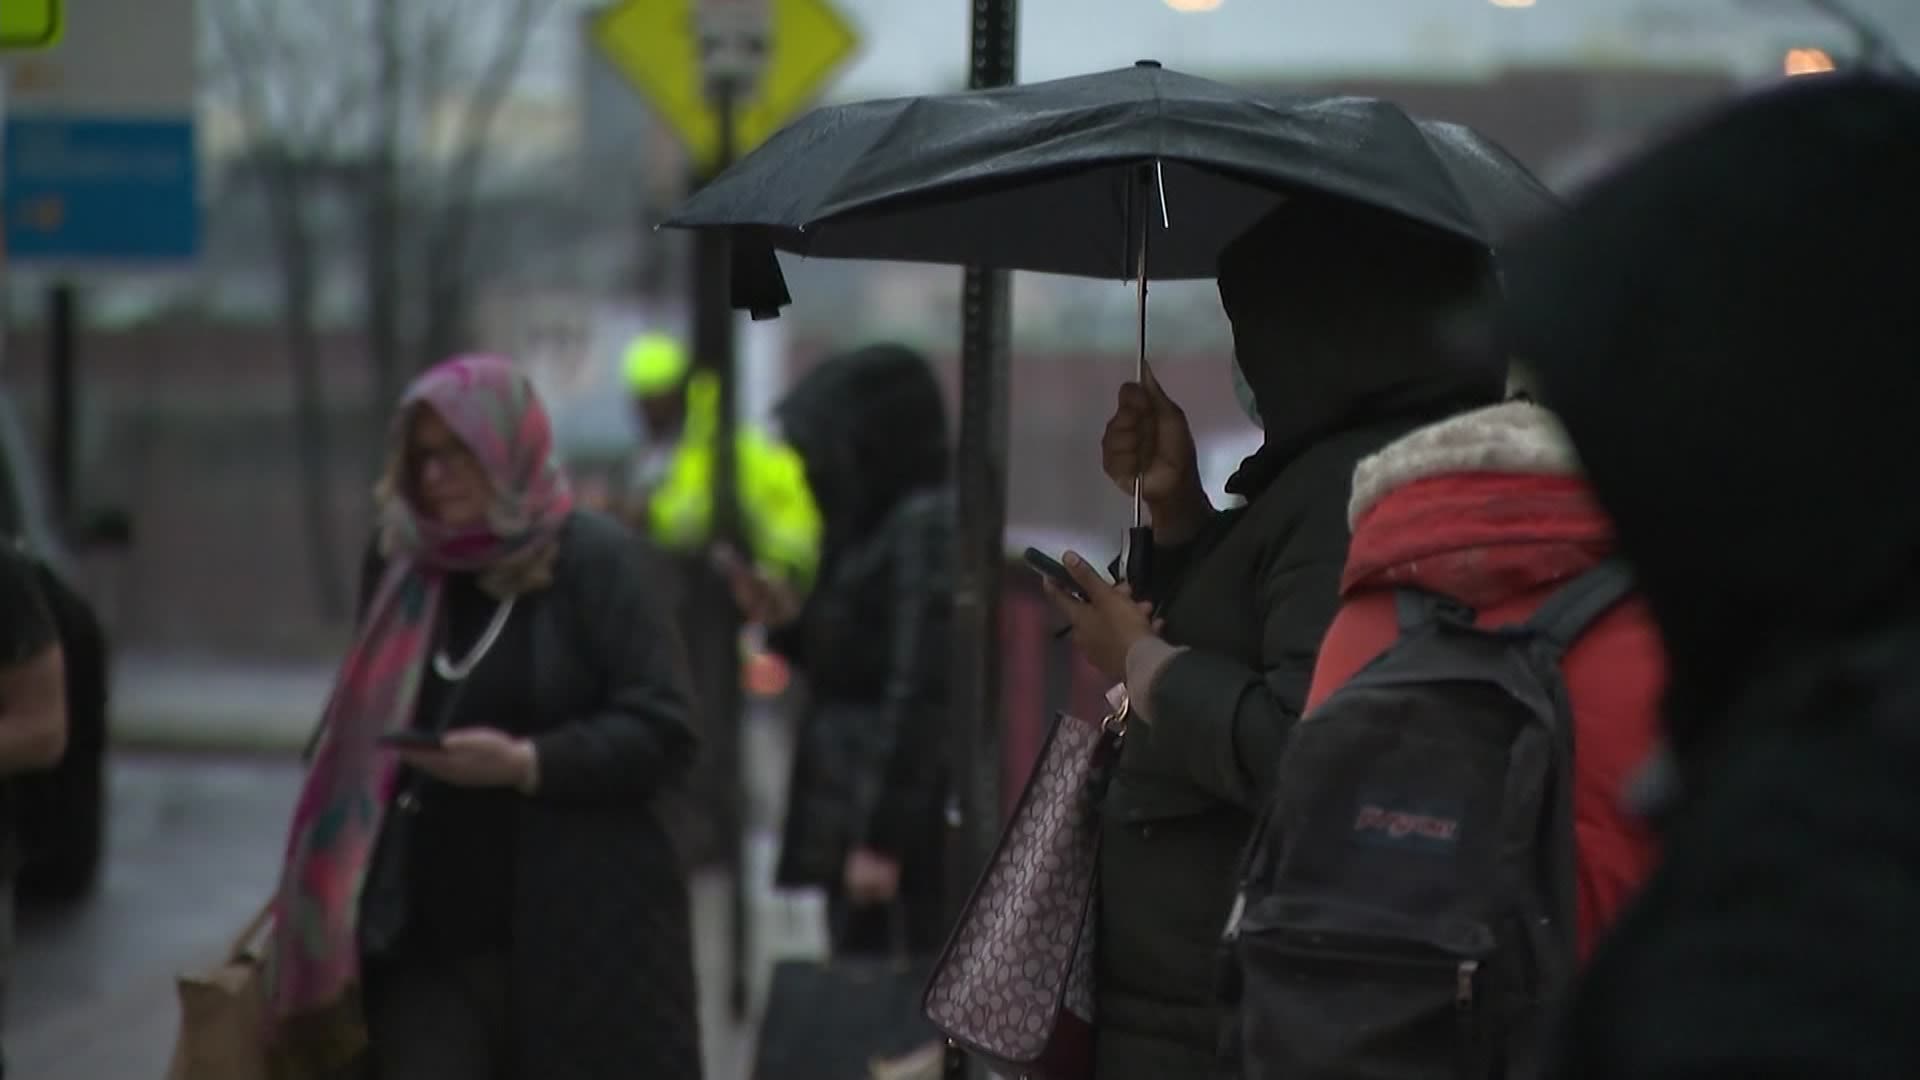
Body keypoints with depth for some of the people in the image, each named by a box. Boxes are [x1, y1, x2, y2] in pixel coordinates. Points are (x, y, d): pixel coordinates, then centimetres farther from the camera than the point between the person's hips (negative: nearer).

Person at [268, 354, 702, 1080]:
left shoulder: (598, 562, -4)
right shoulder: (404, 570, 10)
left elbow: (662, 733, -10)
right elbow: (366, 735, 18)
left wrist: (528, 764, -22)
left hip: (580, 938, -4)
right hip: (428, 934, 4)